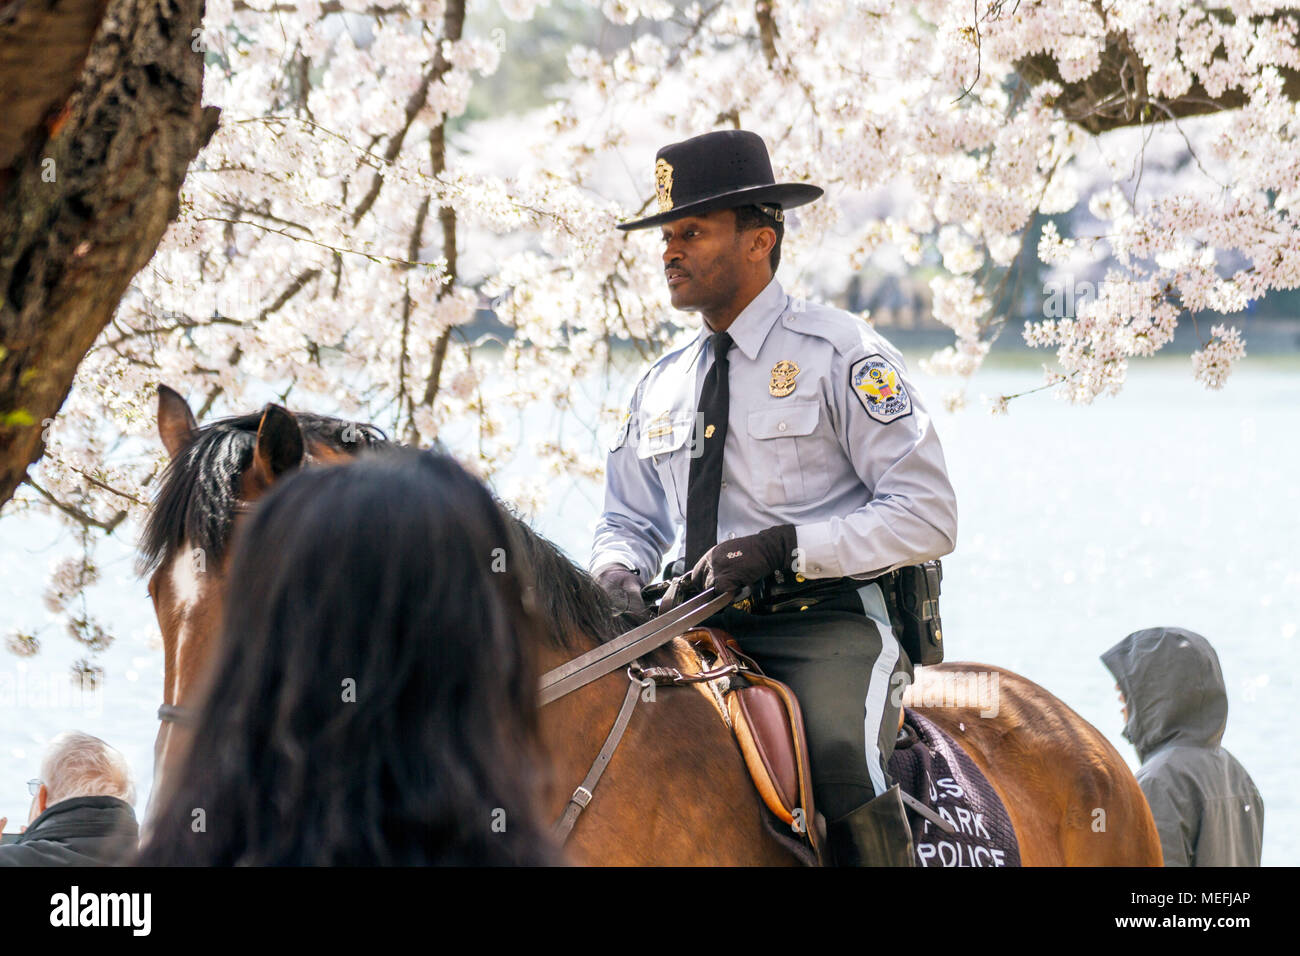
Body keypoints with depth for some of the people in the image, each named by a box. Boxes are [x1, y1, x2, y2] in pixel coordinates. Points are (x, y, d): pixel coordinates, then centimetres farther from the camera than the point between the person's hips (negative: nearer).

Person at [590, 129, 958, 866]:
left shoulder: (840, 355, -2)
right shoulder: (662, 388, 16)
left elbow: (927, 516, -8)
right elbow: (631, 520, 26)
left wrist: (783, 547, -18)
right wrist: (619, 573, 0)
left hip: (832, 624, -5)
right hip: (708, 629, 6)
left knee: (842, 757, -33)